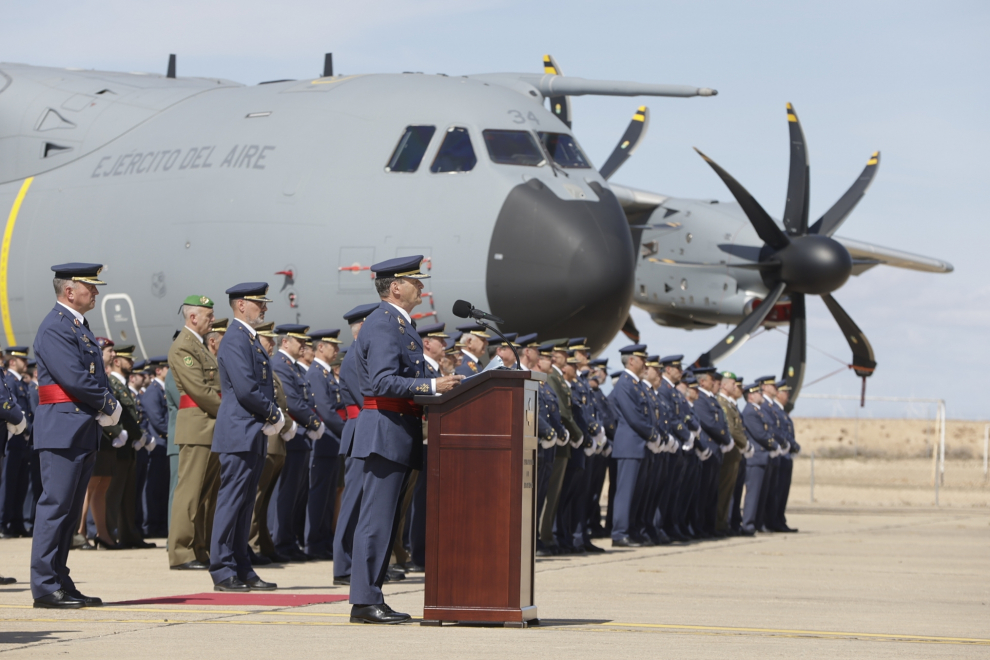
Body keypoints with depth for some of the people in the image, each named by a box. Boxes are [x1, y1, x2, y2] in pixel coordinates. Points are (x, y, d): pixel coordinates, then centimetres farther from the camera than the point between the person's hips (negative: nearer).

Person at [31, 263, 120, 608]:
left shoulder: (80, 327, 19)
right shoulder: (54, 328, -12)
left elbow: (96, 377, 19)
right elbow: (74, 378, -20)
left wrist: (108, 406, 0)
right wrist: (109, 405, -9)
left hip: (84, 431, 10)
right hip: (62, 429, -10)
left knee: (69, 511, 10)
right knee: (55, 506, -8)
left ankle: (61, 583, 14)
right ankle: (45, 587, -7)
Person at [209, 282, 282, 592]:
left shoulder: (251, 340, 18)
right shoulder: (235, 340, -13)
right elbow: (245, 389, -21)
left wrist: (274, 413, 4)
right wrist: (272, 414, -9)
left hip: (255, 436, 10)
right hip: (239, 434, -10)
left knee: (243, 504, 11)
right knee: (231, 502, -7)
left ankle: (241, 569, 15)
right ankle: (222, 572, -5)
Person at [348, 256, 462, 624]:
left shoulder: (399, 324, 20)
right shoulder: (383, 325, -14)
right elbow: (383, 381, -23)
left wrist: (437, 387, 13)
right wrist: (432, 386, -25)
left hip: (399, 434, 11)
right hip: (386, 431, -11)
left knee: (384, 520, 11)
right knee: (377, 518, -10)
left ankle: (371, 597, 14)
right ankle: (364, 602, -9)